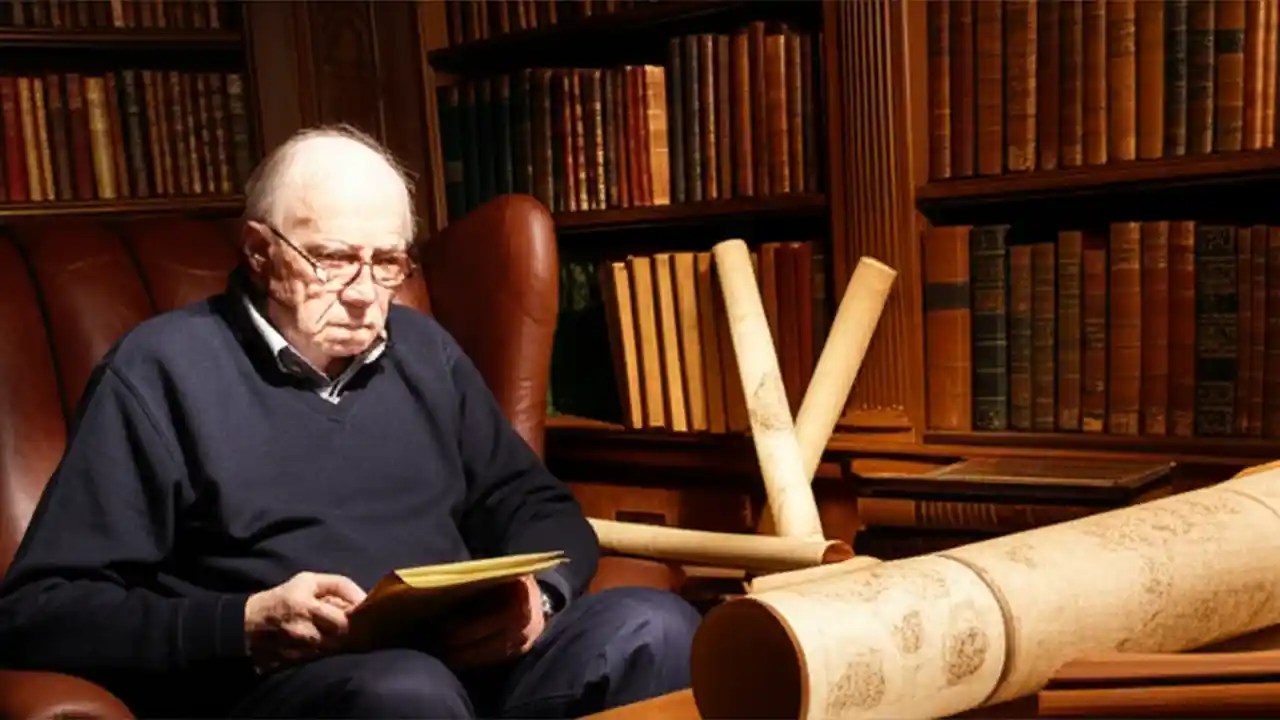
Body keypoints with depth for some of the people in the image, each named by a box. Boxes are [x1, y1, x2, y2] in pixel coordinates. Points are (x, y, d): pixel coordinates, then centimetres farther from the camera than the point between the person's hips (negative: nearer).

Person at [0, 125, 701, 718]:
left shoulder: (423, 348, 18)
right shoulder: (162, 368, 2)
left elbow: (532, 504, 20)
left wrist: (536, 592, -4)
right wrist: (248, 627, -19)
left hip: (473, 660, 6)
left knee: (653, 626, -21)